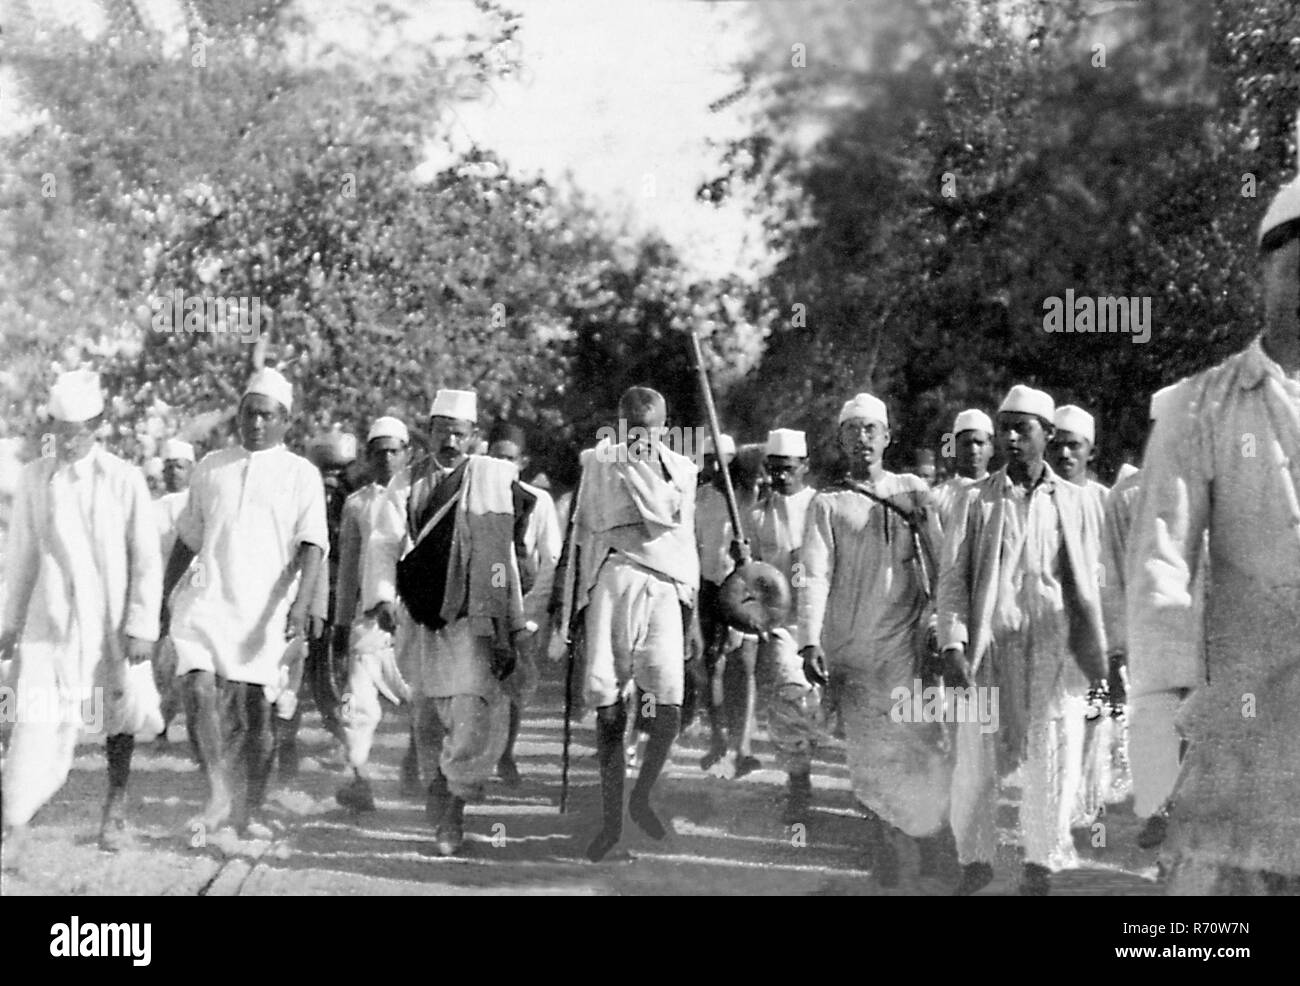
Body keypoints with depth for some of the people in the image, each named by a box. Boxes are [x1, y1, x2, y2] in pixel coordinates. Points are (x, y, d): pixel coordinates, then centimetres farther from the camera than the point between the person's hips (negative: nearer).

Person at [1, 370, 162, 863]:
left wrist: (142, 627, -10)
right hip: (51, 618, 1)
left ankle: (116, 810, 30)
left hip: (112, 619, -1)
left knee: (120, 713, 11)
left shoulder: (125, 480, -5)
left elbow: (147, 561, -4)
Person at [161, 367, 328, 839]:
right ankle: (218, 794, -9)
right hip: (206, 599, 2)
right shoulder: (210, 467, 14)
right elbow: (187, 538, 21)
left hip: (265, 608, -2)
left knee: (257, 710, 1)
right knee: (198, 686, -19)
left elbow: (312, 546, -7)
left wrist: (299, 605, -21)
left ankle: (251, 809, 15)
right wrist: (162, 598, 21)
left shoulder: (301, 475, 3)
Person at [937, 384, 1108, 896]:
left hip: (1054, 643, 1)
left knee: (1050, 759, 0)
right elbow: (952, 575, 1)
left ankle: (1040, 865, 14)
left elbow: (1088, 582, 13)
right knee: (975, 759, 0)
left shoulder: (1070, 500, 9)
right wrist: (953, 643, -10)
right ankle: (974, 860, 16)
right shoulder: (977, 500, 6)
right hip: (990, 641, -1)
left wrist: (1095, 651, 11)